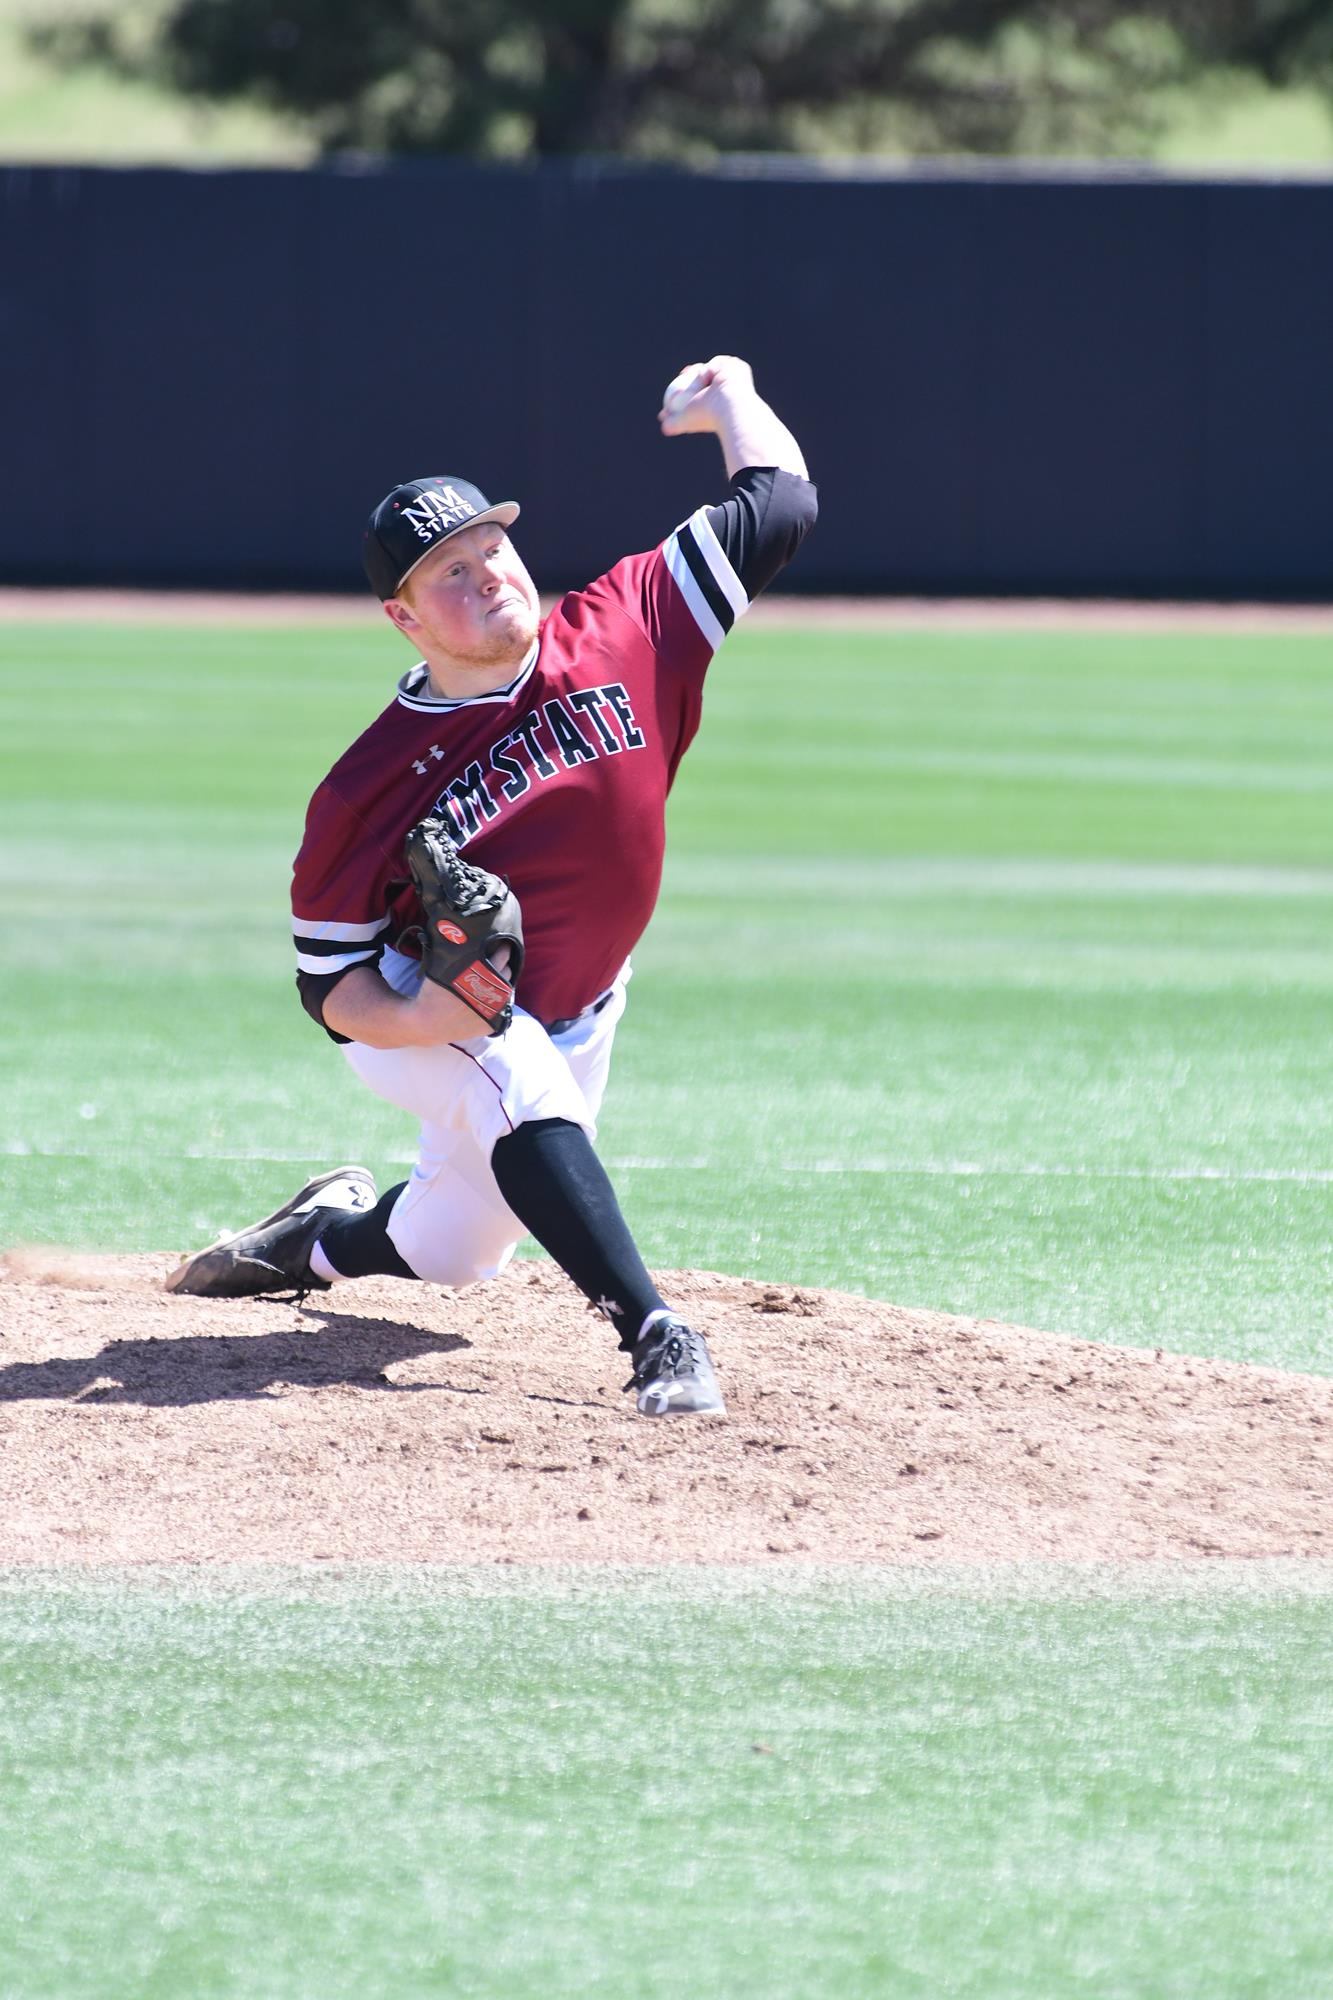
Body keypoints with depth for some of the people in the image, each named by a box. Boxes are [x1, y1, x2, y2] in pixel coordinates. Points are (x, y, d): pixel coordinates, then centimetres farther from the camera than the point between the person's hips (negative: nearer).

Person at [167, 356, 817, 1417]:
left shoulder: (623, 636, -18)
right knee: (520, 1071, -38)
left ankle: (327, 1232, 49)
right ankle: (656, 1336, -41)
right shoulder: (370, 785, -24)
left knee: (449, 1253, 15)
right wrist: (423, 1017, -36)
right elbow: (330, 981, -16)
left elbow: (780, 504, -14)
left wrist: (730, 401, -1)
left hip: (570, 1024, 4)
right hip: (411, 1017, -4)